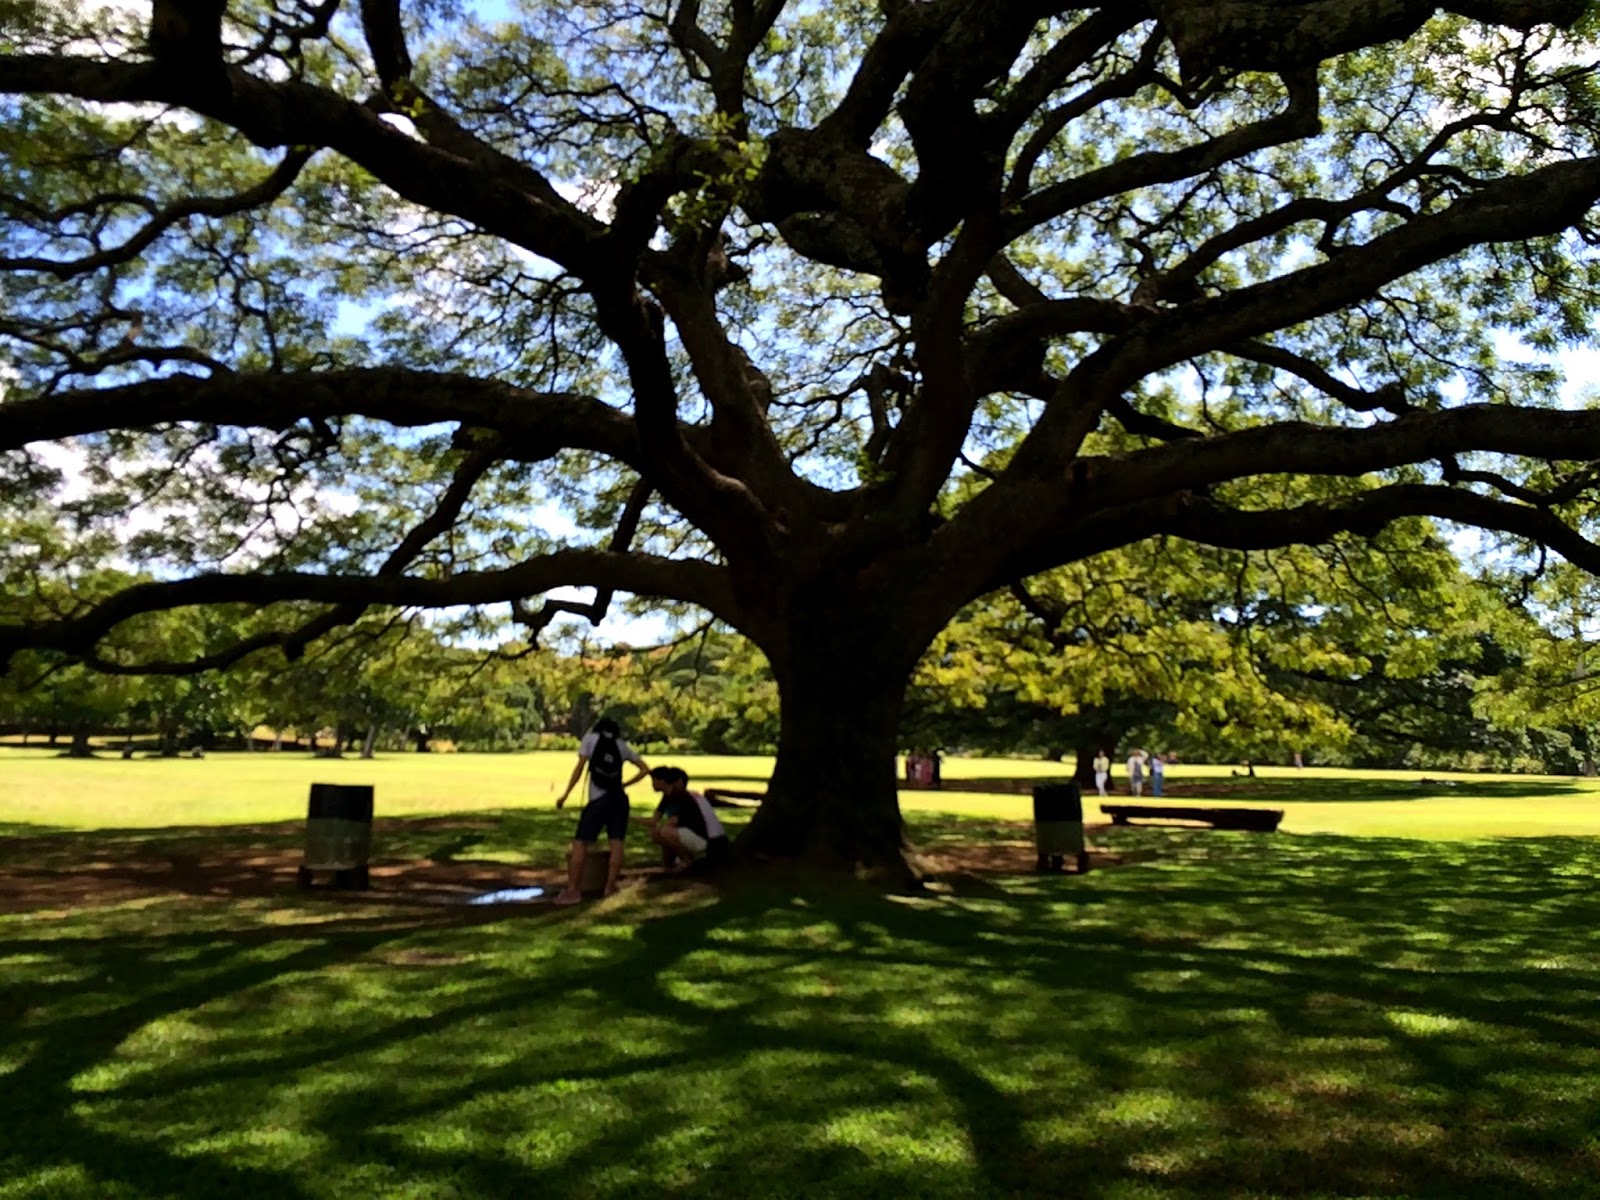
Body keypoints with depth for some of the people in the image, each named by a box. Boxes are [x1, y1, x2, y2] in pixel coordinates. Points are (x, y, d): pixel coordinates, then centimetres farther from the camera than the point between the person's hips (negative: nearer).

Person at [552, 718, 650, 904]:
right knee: (616, 843, 5)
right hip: (619, 799, 4)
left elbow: (580, 768, -2)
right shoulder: (622, 746, 14)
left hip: (598, 800, -3)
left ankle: (573, 890, -5)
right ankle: (610, 886, 1)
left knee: (580, 843, -1)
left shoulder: (590, 738, 7)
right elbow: (645, 770, 15)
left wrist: (565, 795, 0)